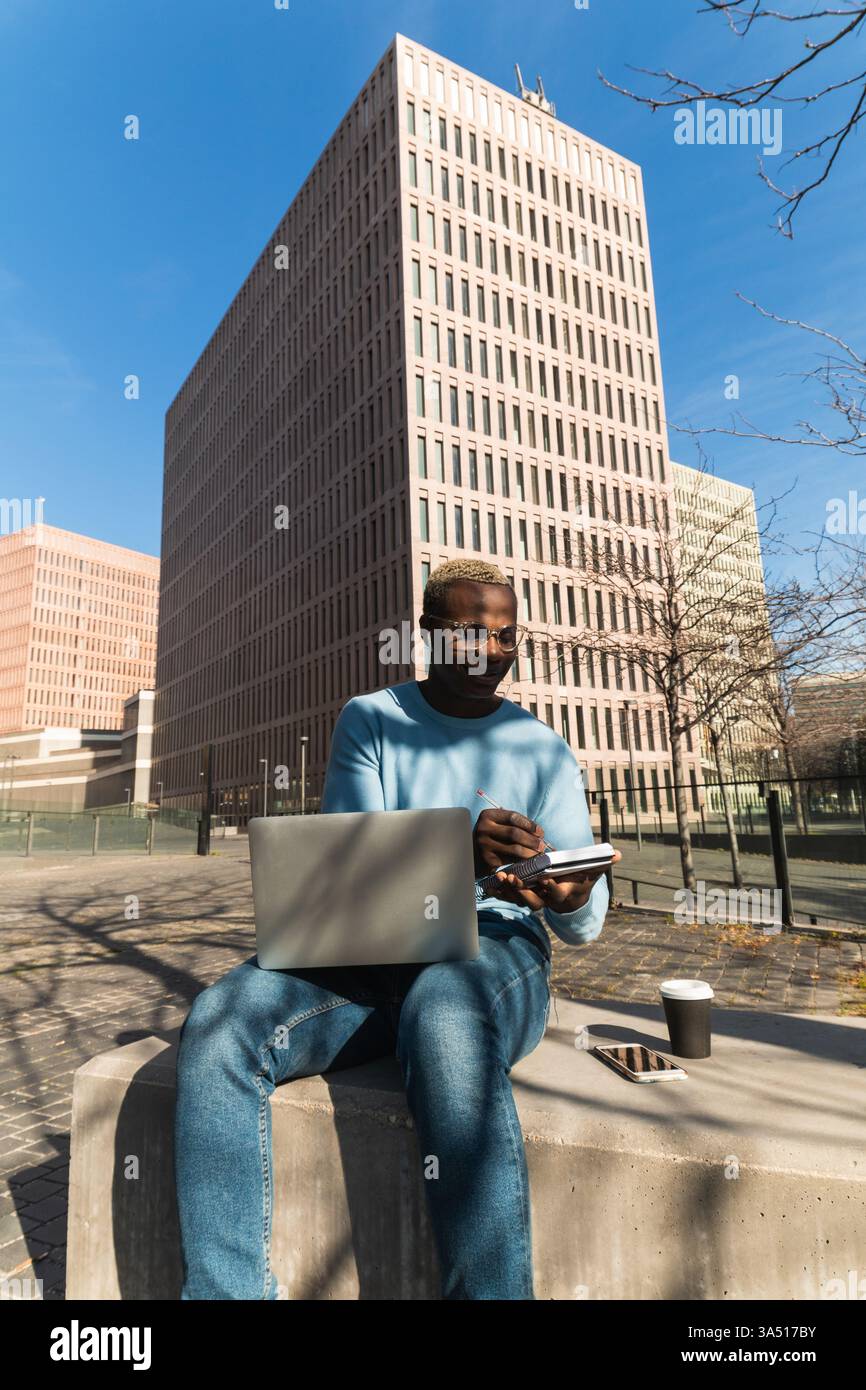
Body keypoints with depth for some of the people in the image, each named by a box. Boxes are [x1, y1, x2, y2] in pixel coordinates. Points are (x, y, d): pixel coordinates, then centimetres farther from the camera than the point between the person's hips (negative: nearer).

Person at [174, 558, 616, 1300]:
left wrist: (573, 897, -24)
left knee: (446, 1021, -38)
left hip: (495, 953, -1)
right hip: (367, 950, 2)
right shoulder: (370, 719, 7)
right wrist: (457, 853, -29)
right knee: (219, 1021, -27)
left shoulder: (544, 750, 7)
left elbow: (583, 924, 3)